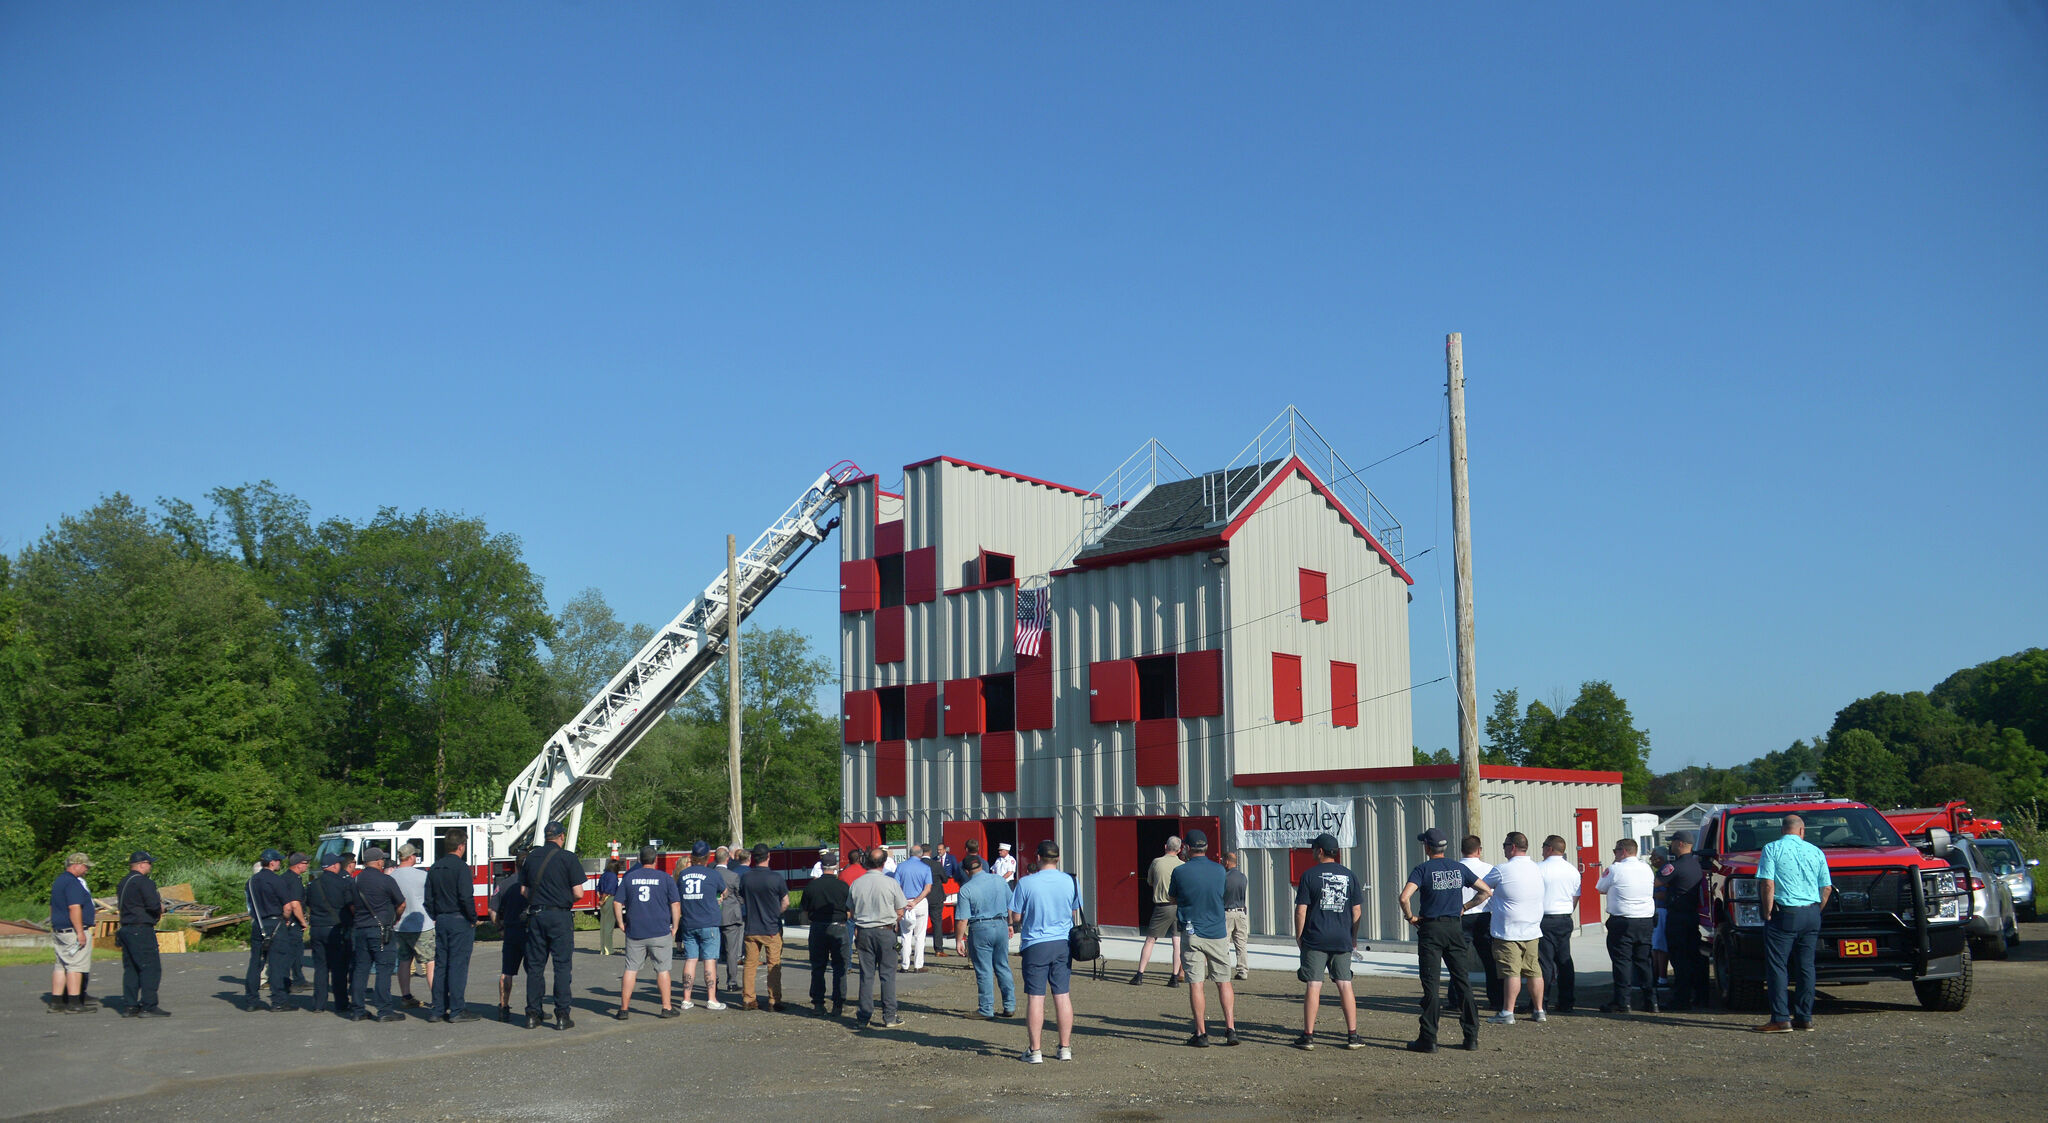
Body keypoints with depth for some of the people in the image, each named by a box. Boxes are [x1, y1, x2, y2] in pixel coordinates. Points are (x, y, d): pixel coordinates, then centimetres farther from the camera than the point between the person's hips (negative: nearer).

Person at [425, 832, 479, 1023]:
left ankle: (437, 1009, 13)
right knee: (458, 964, -4)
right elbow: (466, 897, -19)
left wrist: (437, 918, 17)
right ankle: (456, 1010, -4)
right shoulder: (461, 867, -13)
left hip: (441, 921, 7)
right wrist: (473, 919, -8)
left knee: (440, 964, 10)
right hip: (460, 921, -7)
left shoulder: (435, 868, 9)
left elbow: (429, 898, 11)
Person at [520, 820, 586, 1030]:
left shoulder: (532, 857, 9)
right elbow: (578, 893, -9)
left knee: (535, 965, 9)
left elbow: (524, 891, 11)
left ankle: (532, 1014, 10)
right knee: (562, 966, 0)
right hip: (560, 917, -4)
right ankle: (562, 1016, -2)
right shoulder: (568, 858, -6)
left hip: (536, 916, 4)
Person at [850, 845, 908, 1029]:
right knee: (887, 974, 4)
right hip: (885, 932, -2)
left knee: (866, 974, 8)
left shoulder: (856, 884, -2)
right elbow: (900, 912, -3)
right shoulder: (891, 883, -9)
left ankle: (864, 1016, 10)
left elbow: (851, 912, 6)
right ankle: (889, 1017, 5)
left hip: (863, 932, 2)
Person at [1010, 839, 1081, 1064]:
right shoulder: (1071, 882, -1)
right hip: (1063, 943, 3)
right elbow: (1075, 915, 11)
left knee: (1035, 997, 2)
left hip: (1035, 945, -3)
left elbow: (1015, 918, -5)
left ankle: (1035, 1050, 5)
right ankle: (1065, 1048, 14)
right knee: (1062, 996, 9)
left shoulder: (1026, 883, -11)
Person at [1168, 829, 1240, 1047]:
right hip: (1217, 933, 2)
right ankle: (1230, 1028, 6)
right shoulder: (1219, 870, -2)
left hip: (1191, 935, -2)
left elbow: (1173, 898, 6)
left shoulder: (1179, 872, -8)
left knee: (1195, 984, 1)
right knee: (1224, 982, 11)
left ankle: (1201, 1033, 2)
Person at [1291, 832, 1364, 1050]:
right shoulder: (1349, 875, 6)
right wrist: (1353, 937, 18)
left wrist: (1298, 936, 5)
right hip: (1342, 940, 3)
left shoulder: (1309, 875, -4)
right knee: (1345, 985, 7)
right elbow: (1357, 910, 9)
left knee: (1314, 986, -1)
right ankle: (1352, 1036, 6)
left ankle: (1308, 1036, 3)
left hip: (1315, 939, -3)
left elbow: (1300, 910, -6)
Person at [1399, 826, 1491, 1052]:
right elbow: (1486, 891, 10)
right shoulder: (1460, 868, 6)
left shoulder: (1422, 870, -7)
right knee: (1463, 981, 9)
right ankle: (1472, 1036, 10)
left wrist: (1410, 916, -5)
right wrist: (1464, 907, 14)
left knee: (1431, 985, -1)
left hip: (1430, 929, -3)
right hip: (1455, 927, 4)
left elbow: (1404, 897, -21)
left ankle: (1428, 1039, -1)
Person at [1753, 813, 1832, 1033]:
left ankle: (1780, 1018, -7)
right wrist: (1815, 912, 18)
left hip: (1785, 915, -5)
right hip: (1811, 915, 5)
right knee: (1806, 966, 11)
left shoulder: (1772, 849, -3)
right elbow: (1827, 888, 9)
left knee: (1777, 966, -2)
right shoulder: (1815, 851, 10)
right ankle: (1805, 1017, 13)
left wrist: (1768, 912, -5)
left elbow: (1767, 884, -12)